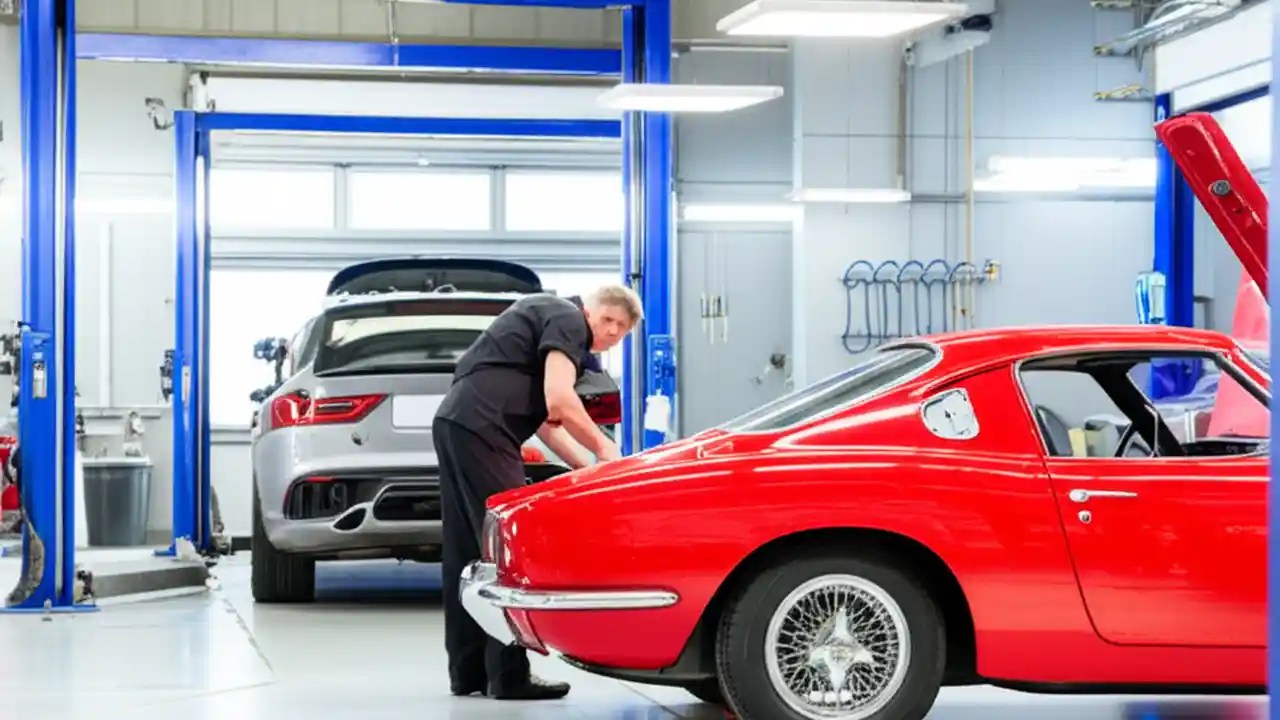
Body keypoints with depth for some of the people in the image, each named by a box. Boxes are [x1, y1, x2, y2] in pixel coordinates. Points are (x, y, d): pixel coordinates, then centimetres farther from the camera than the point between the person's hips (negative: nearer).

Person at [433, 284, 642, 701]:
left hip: (454, 423, 10)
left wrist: (589, 469, 17)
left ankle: (469, 671, 15)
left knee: (468, 554, 11)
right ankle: (510, 674, -7)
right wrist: (603, 447, 0)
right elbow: (559, 402, -13)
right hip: (480, 430, -10)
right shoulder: (568, 320, 0)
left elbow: (545, 420, 25)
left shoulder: (546, 320, 29)